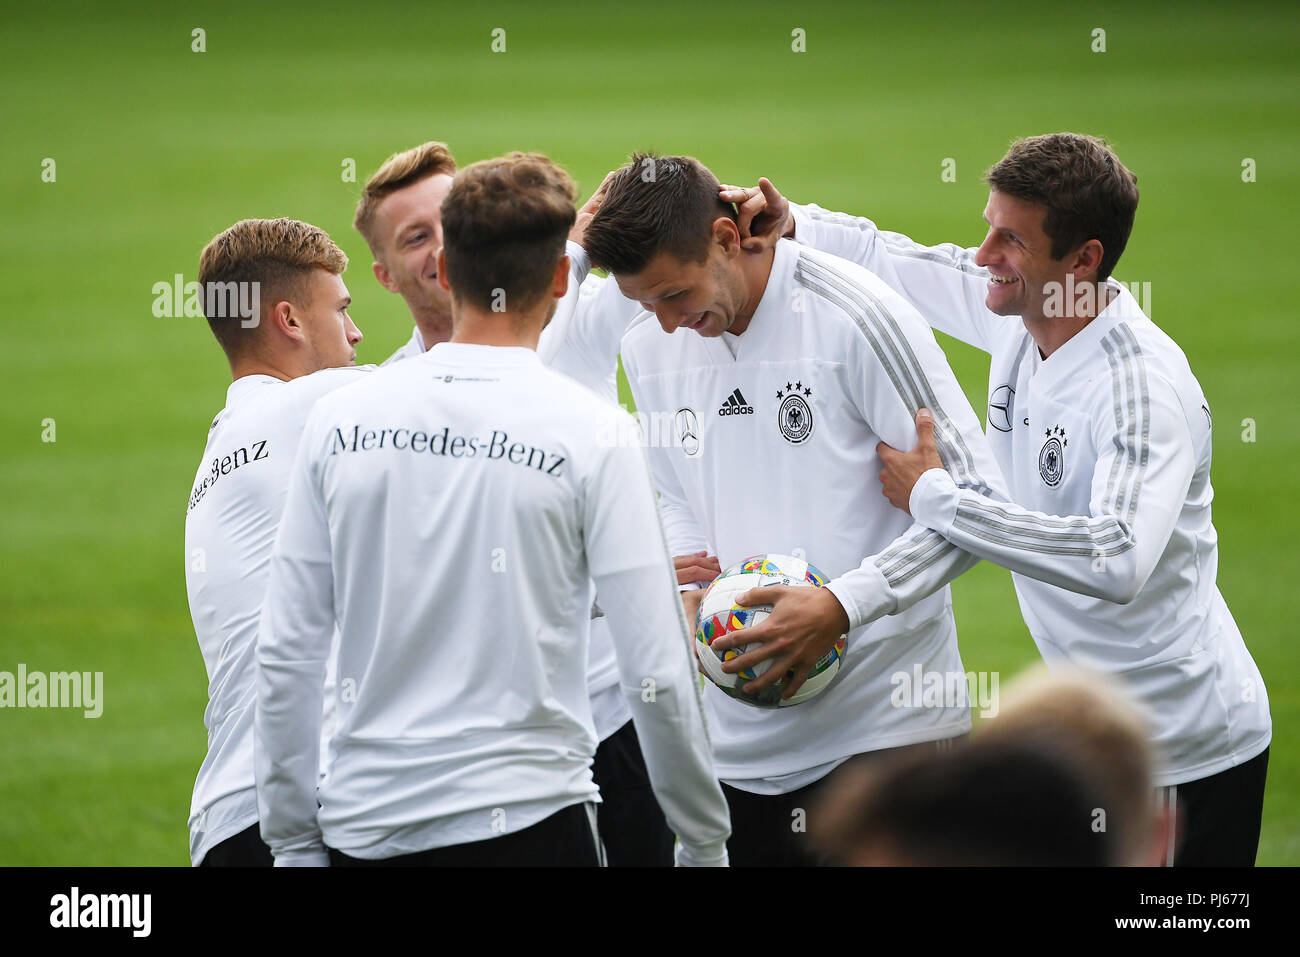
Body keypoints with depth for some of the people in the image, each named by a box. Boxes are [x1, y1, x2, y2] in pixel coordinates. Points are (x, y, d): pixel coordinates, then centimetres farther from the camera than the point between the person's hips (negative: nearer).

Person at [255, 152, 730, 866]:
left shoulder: (337, 420, 3)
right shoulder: (592, 433, -5)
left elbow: (284, 658, 4)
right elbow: (656, 677, -8)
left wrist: (295, 845, 12)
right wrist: (704, 845, 4)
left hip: (361, 827, 4)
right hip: (526, 823, -4)